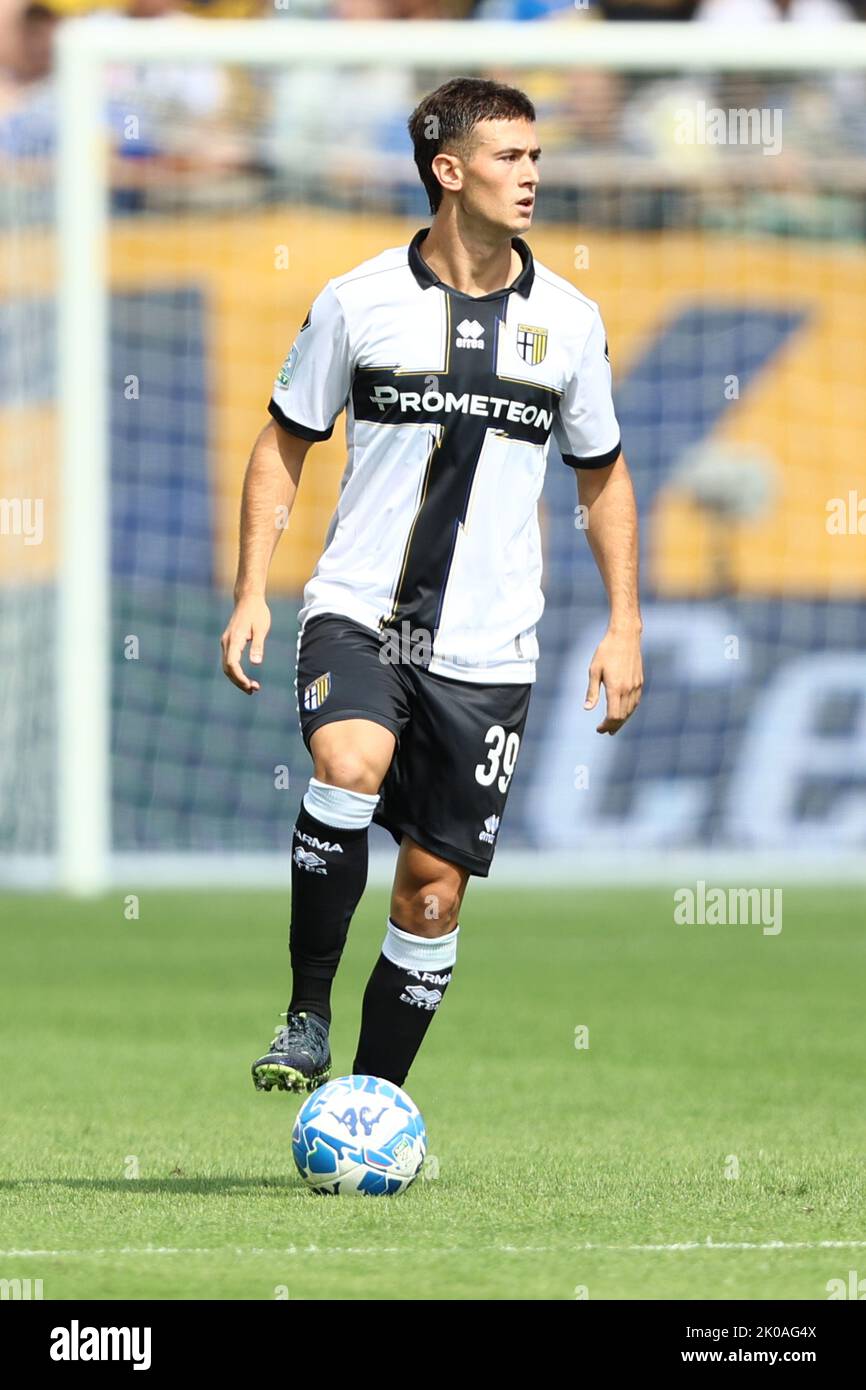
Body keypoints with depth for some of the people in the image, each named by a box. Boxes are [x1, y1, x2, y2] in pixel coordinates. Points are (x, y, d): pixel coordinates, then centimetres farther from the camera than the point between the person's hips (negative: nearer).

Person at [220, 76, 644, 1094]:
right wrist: (251, 593, -1)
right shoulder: (360, 302, -1)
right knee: (350, 765, -32)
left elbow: (603, 475, 16)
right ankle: (307, 1016, -16)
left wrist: (624, 626, 8)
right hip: (358, 615, -2)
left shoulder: (567, 321, 5)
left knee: (434, 887, 2)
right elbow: (283, 445, 9)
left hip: (487, 648, 3)